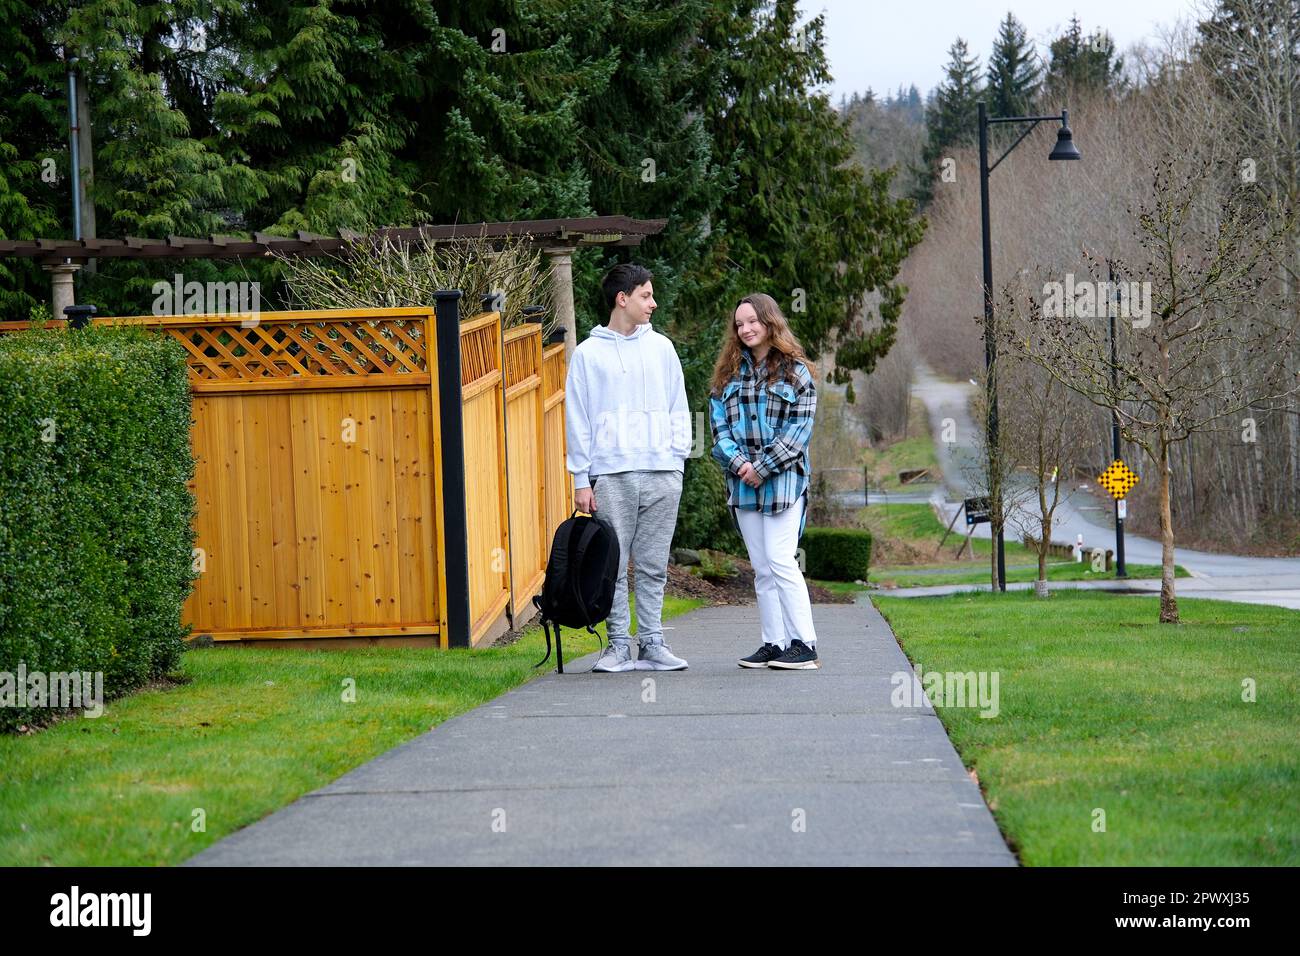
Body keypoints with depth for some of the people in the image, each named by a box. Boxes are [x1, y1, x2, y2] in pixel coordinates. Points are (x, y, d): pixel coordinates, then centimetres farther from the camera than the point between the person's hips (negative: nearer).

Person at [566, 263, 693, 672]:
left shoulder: (661, 347, 12)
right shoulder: (588, 353, 4)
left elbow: (678, 409, 15)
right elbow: (577, 419, 2)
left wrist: (678, 455, 3)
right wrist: (581, 478, -3)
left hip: (662, 473, 2)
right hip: (611, 475, -2)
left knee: (654, 565, 4)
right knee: (613, 564, -2)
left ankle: (651, 644, 8)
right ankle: (618, 645, 3)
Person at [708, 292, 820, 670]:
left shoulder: (794, 371, 0)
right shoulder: (728, 374, 14)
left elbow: (799, 428, -6)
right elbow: (719, 423, 7)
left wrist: (763, 467, -12)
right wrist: (738, 462, -9)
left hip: (783, 480, -5)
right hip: (743, 483, 5)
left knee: (780, 561, -13)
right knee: (762, 568, 6)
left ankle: (804, 644, -11)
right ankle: (774, 643, 9)